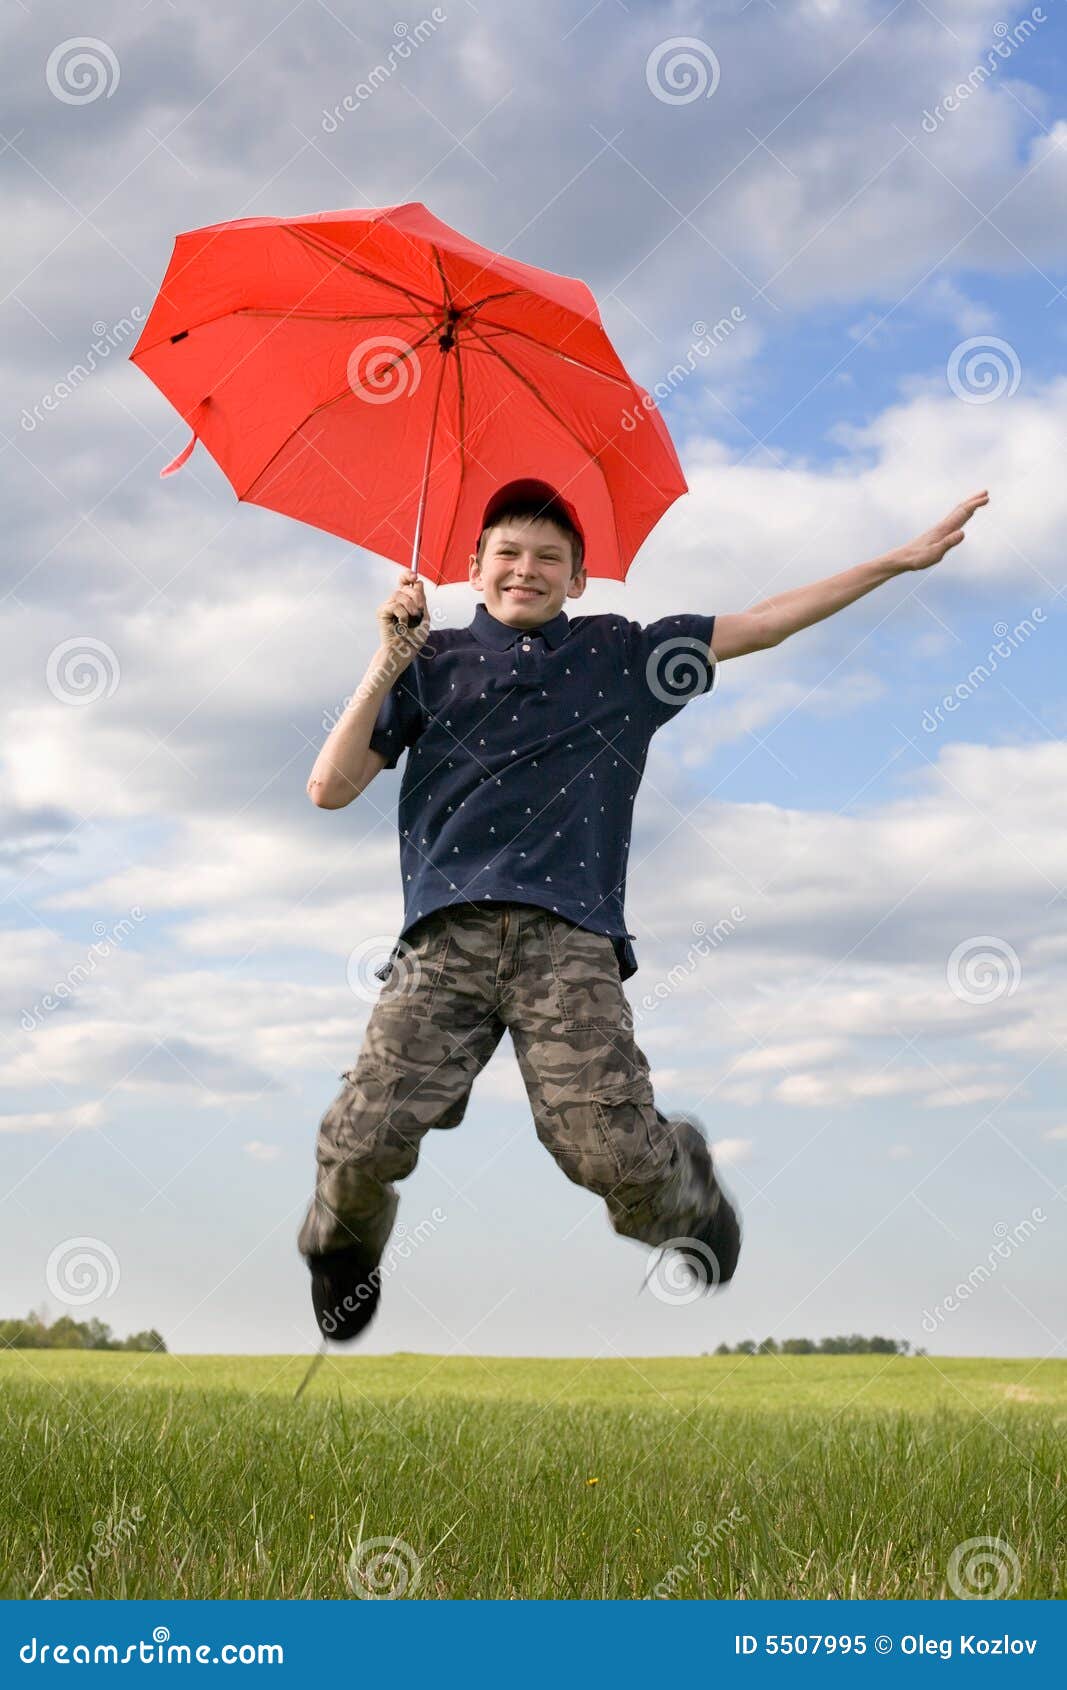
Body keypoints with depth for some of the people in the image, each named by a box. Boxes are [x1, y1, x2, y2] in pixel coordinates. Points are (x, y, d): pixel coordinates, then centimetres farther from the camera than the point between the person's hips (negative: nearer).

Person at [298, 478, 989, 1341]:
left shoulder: (620, 652, 19)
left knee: (610, 1151, -20)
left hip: (569, 939, 0)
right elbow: (330, 788, 10)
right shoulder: (434, 662, 17)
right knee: (364, 1142, -16)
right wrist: (388, 663, 1)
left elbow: (763, 623, 16)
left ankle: (684, 1182, 19)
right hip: (445, 936, 1)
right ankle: (342, 1242, 21)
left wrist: (902, 559, 13)